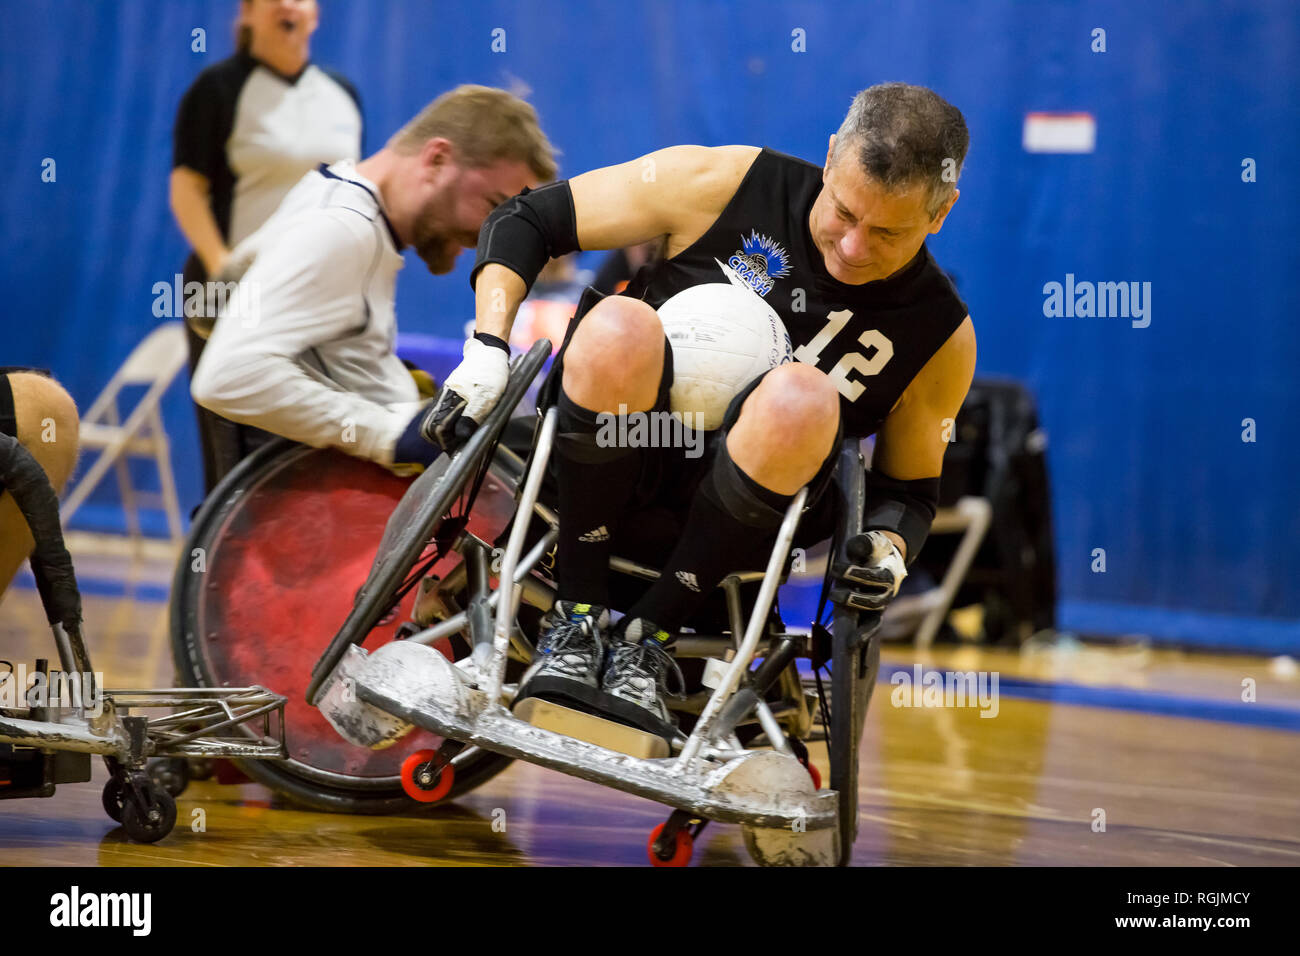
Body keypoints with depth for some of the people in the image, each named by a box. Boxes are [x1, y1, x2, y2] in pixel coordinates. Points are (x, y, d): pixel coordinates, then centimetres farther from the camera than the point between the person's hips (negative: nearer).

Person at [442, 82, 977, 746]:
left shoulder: (941, 336, -1)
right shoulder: (723, 186, -6)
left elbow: (910, 487, 12)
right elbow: (523, 219, 1)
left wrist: (889, 548, -12)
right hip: (619, 461, 0)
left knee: (799, 400, -34)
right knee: (619, 327, -35)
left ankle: (650, 636, -20)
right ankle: (576, 618, -20)